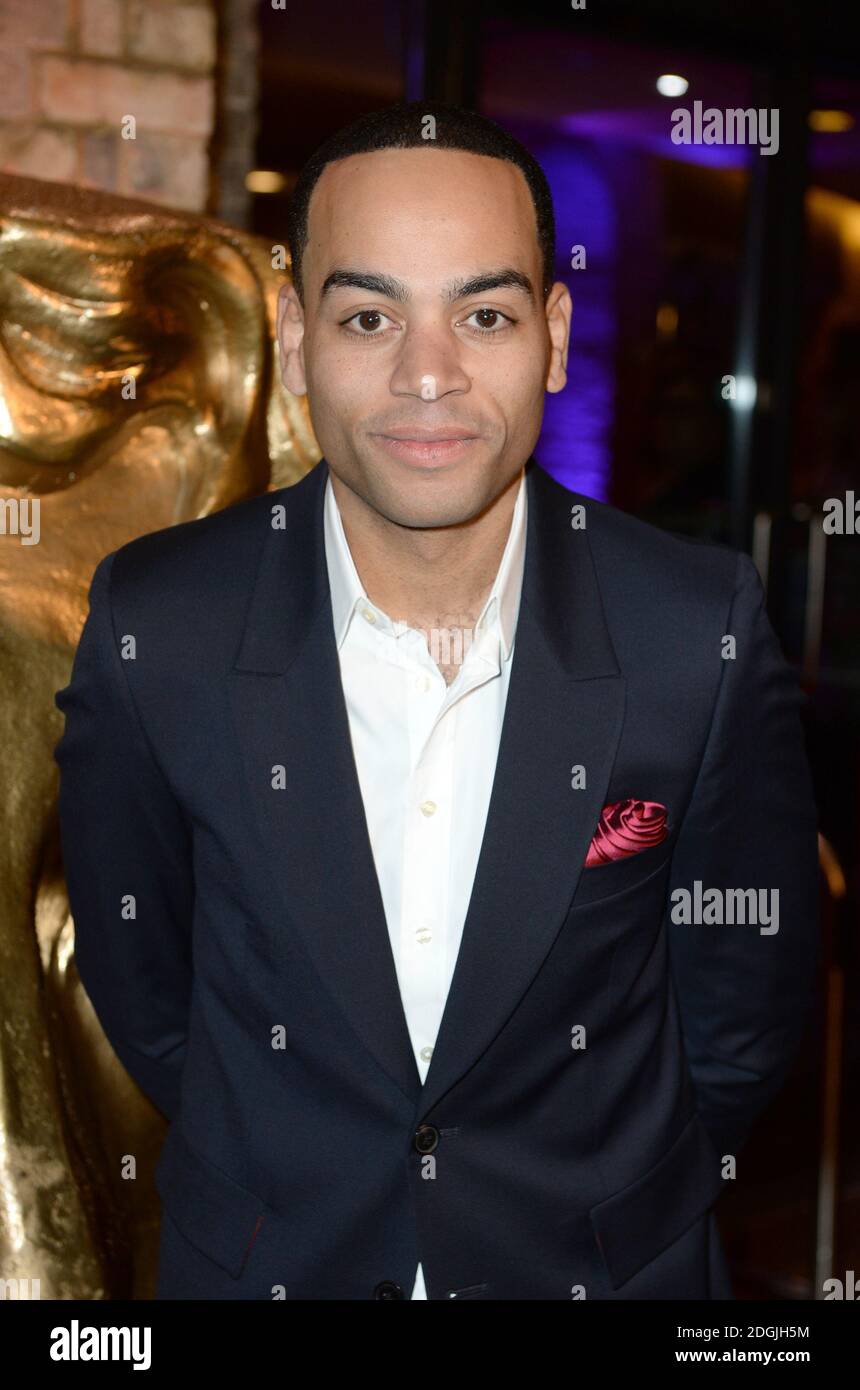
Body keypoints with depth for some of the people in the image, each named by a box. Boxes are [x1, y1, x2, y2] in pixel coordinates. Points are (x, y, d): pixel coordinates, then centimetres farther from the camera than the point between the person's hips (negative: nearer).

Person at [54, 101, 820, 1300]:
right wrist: (274, 1174, 3)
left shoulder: (702, 632, -19)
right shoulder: (155, 627, -18)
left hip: (605, 1258, 0)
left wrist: (612, 1196, 0)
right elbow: (137, 981, -4)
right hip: (268, 1254, 1)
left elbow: (748, 1000, -6)